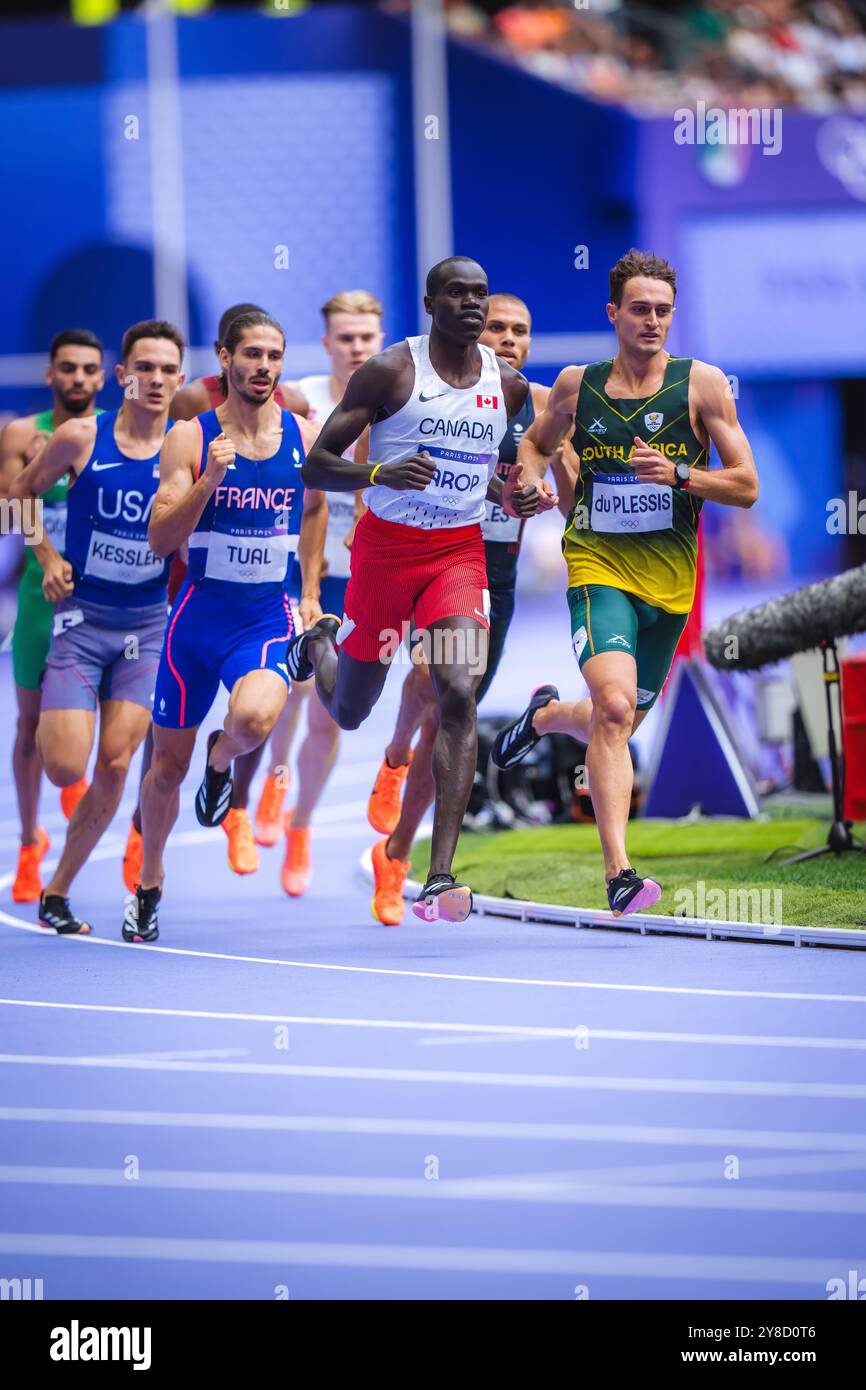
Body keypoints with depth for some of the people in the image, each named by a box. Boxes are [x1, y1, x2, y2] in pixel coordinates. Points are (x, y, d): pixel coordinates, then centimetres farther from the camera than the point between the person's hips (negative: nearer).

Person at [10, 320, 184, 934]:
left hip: (149, 625, 1)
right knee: (66, 767, -11)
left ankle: (58, 890, 10)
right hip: (81, 618, -1)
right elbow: (22, 493, 9)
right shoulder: (80, 439, -7)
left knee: (115, 763, -6)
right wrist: (48, 556, -4)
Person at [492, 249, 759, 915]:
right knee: (615, 706, -25)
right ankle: (619, 873, -27)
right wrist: (530, 478, 2)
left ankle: (547, 714, 51)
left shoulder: (702, 382, -2)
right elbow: (536, 441, 24)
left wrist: (679, 475, -18)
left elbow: (747, 487, -2)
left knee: (618, 724, 15)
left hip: (670, 576, 2)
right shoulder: (577, 384, 3)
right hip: (598, 564, -2)